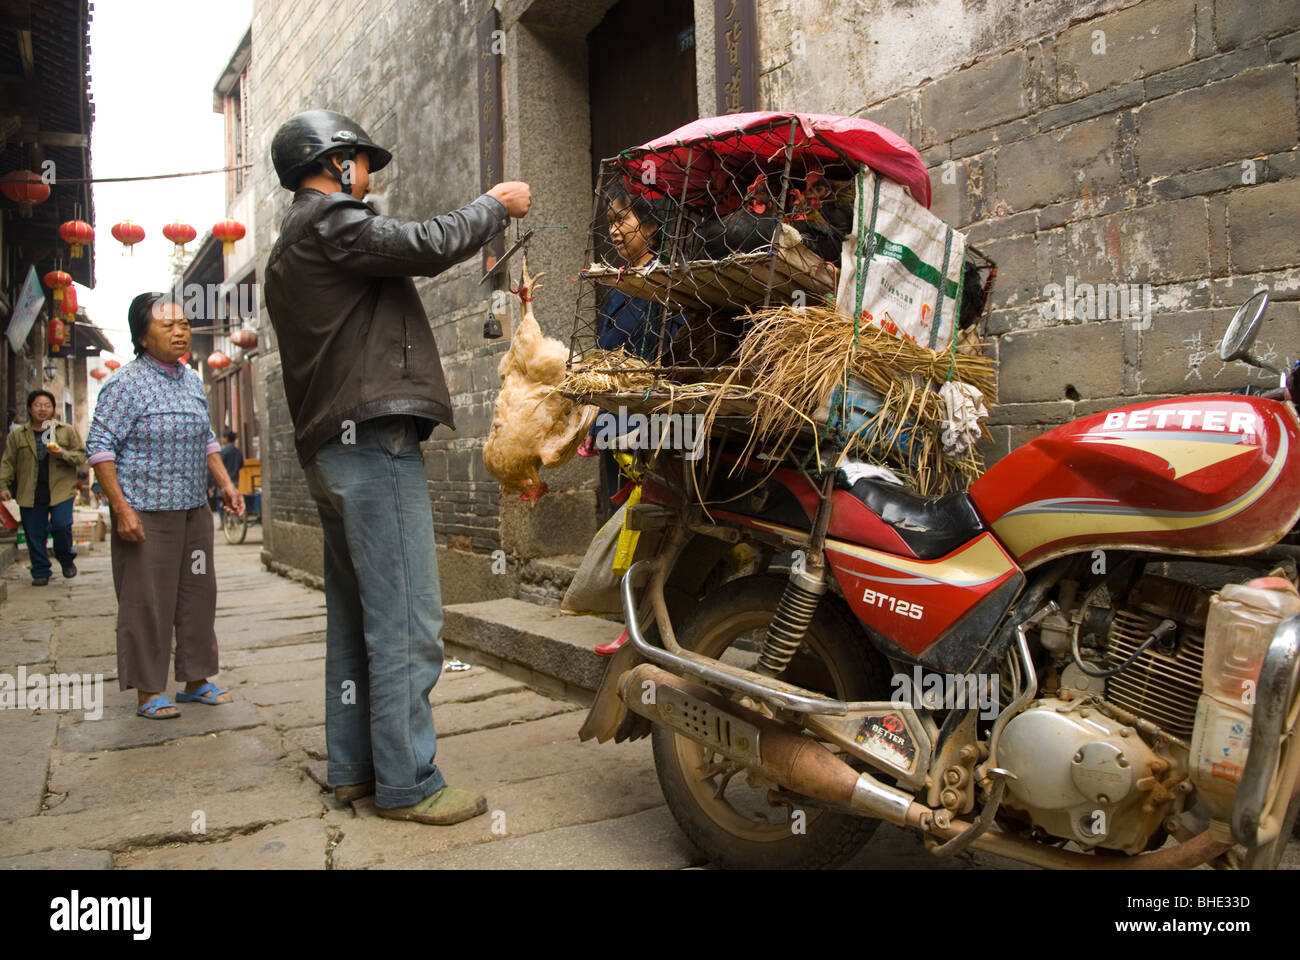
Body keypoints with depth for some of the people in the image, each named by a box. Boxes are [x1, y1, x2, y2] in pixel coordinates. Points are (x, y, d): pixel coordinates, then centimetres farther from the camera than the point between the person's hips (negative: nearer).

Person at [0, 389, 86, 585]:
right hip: (30, 493, 2)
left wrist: (63, 454, -14)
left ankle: (67, 560, 14)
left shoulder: (68, 431, 8)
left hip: (61, 490, -2)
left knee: (61, 526, -13)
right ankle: (40, 572, 15)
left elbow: (81, 455, 5)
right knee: (34, 534, 3)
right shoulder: (17, 435, 11)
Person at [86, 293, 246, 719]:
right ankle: (148, 691, 9)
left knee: (199, 595, 11)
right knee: (147, 601, -2)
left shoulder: (192, 380, 12)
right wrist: (121, 508, -18)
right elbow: (100, 446, -12)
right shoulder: (127, 383, -9)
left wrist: (226, 483, 10)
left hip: (193, 510, 7)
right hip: (146, 513, -7)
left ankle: (195, 680, 23)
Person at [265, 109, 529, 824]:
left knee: (354, 618, 13)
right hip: (373, 441, -11)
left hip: (329, 451, 11)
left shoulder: (288, 251, 25)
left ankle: (353, 769, 20)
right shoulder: (331, 221, -6)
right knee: (406, 624, -9)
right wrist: (496, 204, -3)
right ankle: (406, 785, -3)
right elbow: (425, 246, -17)